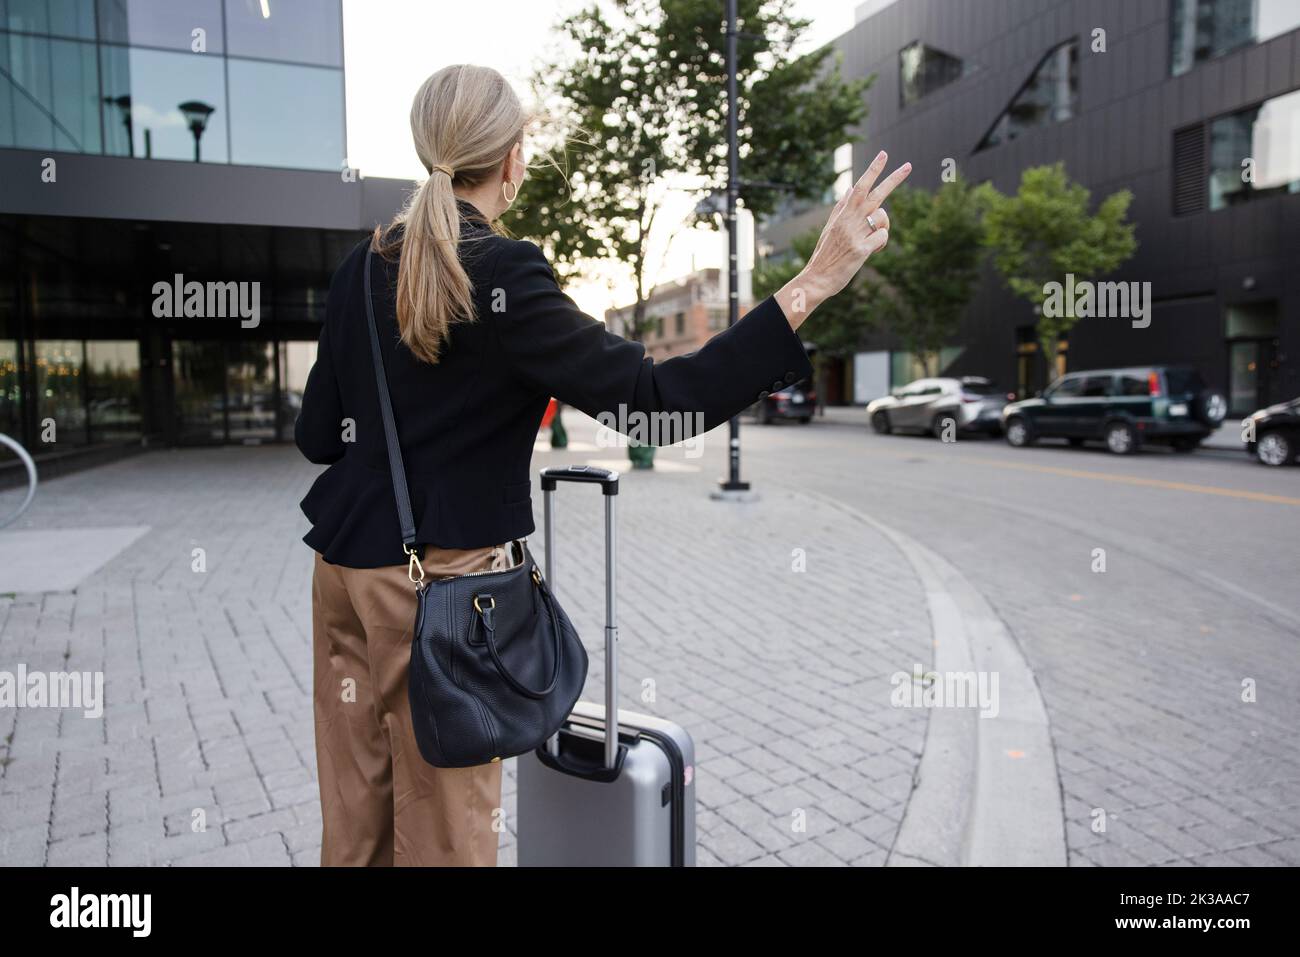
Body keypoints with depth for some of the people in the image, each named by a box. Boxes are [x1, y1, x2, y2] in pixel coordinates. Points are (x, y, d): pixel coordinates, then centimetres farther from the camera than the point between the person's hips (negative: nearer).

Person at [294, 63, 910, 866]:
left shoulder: (363, 267, 5)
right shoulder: (502, 275, -17)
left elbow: (318, 435, 8)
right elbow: (656, 397, -24)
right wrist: (815, 282, -24)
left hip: (346, 562, 7)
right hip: (442, 578, -7)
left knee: (356, 821, 19)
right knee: (442, 828, 10)